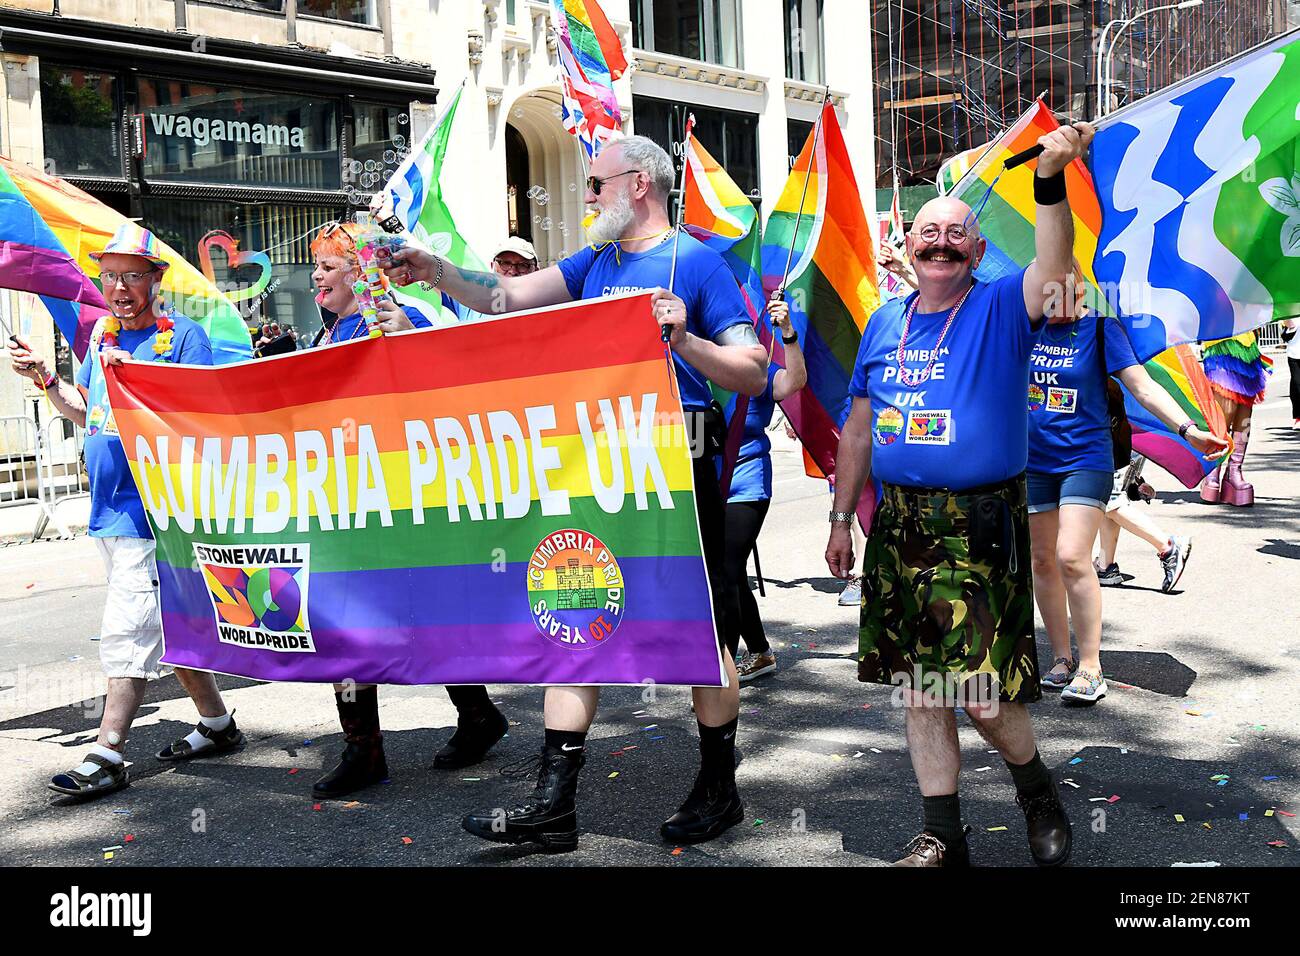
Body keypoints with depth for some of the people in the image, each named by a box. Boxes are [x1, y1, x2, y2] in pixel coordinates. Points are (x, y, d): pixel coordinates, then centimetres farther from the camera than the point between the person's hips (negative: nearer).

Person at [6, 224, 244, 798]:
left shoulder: (182, 336, -7)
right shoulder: (101, 334, 14)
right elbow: (87, 412, 24)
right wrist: (44, 378, 8)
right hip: (109, 509, 8)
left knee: (127, 631, -9)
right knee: (168, 623, 15)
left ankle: (107, 756, -5)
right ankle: (216, 725, 27)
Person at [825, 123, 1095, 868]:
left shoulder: (1002, 310, -3)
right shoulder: (886, 323, 10)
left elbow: (1056, 267, -26)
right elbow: (859, 429, 14)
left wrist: (1051, 182, -41)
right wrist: (842, 517, 13)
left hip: (981, 525, -5)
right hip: (901, 523, 5)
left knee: (982, 693, -5)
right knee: (919, 688, 9)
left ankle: (1036, 787, 26)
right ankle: (944, 835, 22)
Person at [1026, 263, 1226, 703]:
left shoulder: (1100, 328, -4)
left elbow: (1142, 386, -7)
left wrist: (1187, 429, -17)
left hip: (1086, 459, -4)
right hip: (1033, 463, 5)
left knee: (1072, 558, -16)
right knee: (1043, 560, 8)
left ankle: (1090, 668, -6)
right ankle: (1062, 659, 21)